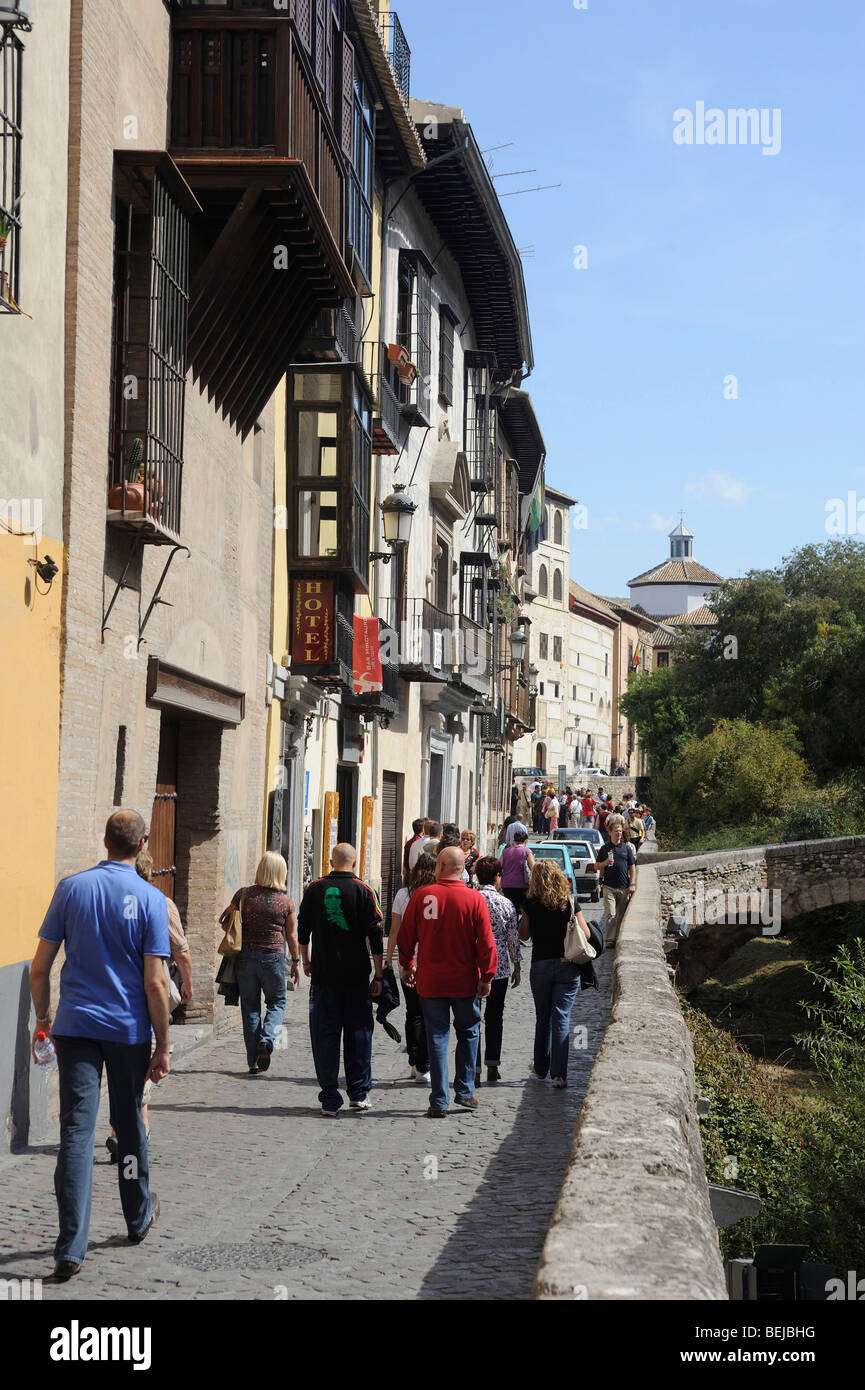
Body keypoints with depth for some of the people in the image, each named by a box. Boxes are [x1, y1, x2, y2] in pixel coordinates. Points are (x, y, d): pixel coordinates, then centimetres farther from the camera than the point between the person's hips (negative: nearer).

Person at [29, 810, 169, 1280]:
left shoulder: (71, 888, -1)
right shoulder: (150, 899, -7)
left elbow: (39, 969, 0)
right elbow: (155, 984, -10)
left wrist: (43, 1018, 16)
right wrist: (163, 1047, -2)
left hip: (75, 1026, 1)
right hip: (129, 1030, 0)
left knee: (76, 1130, -2)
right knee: (129, 1126, 17)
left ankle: (70, 1248, -8)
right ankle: (138, 1218, 35)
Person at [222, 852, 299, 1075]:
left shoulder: (244, 895, -3)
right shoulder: (286, 901, -3)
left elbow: (224, 919, 5)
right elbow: (291, 935, 4)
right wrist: (296, 961, 14)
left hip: (246, 956, 1)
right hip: (273, 957, -1)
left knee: (250, 1007, 8)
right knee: (277, 1002, 15)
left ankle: (253, 1061, 7)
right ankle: (267, 1040, -11)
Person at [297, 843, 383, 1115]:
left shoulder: (314, 889, 2)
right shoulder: (363, 891, -4)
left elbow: (302, 930, 10)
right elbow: (375, 936, -4)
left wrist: (306, 961, 26)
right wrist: (379, 976, 1)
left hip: (323, 974, 1)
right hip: (356, 976, -1)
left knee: (325, 1035, 4)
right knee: (358, 1032, 10)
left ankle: (329, 1100, 3)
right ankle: (358, 1093, 14)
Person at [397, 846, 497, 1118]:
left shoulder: (422, 896, -6)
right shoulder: (474, 899, -7)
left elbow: (405, 936, 2)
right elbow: (486, 942, -7)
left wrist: (407, 966, 16)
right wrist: (487, 976, 0)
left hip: (430, 981, 0)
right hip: (465, 982, 0)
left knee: (437, 1037, 5)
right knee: (468, 1032, 17)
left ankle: (439, 1102, 6)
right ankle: (465, 1091, 19)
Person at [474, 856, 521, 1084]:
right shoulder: (506, 904, -5)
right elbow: (513, 939, 2)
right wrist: (516, 968, 13)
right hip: (499, 969, 0)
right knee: (494, 1017, 14)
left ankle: (474, 1070, 1)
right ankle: (492, 1067, 16)